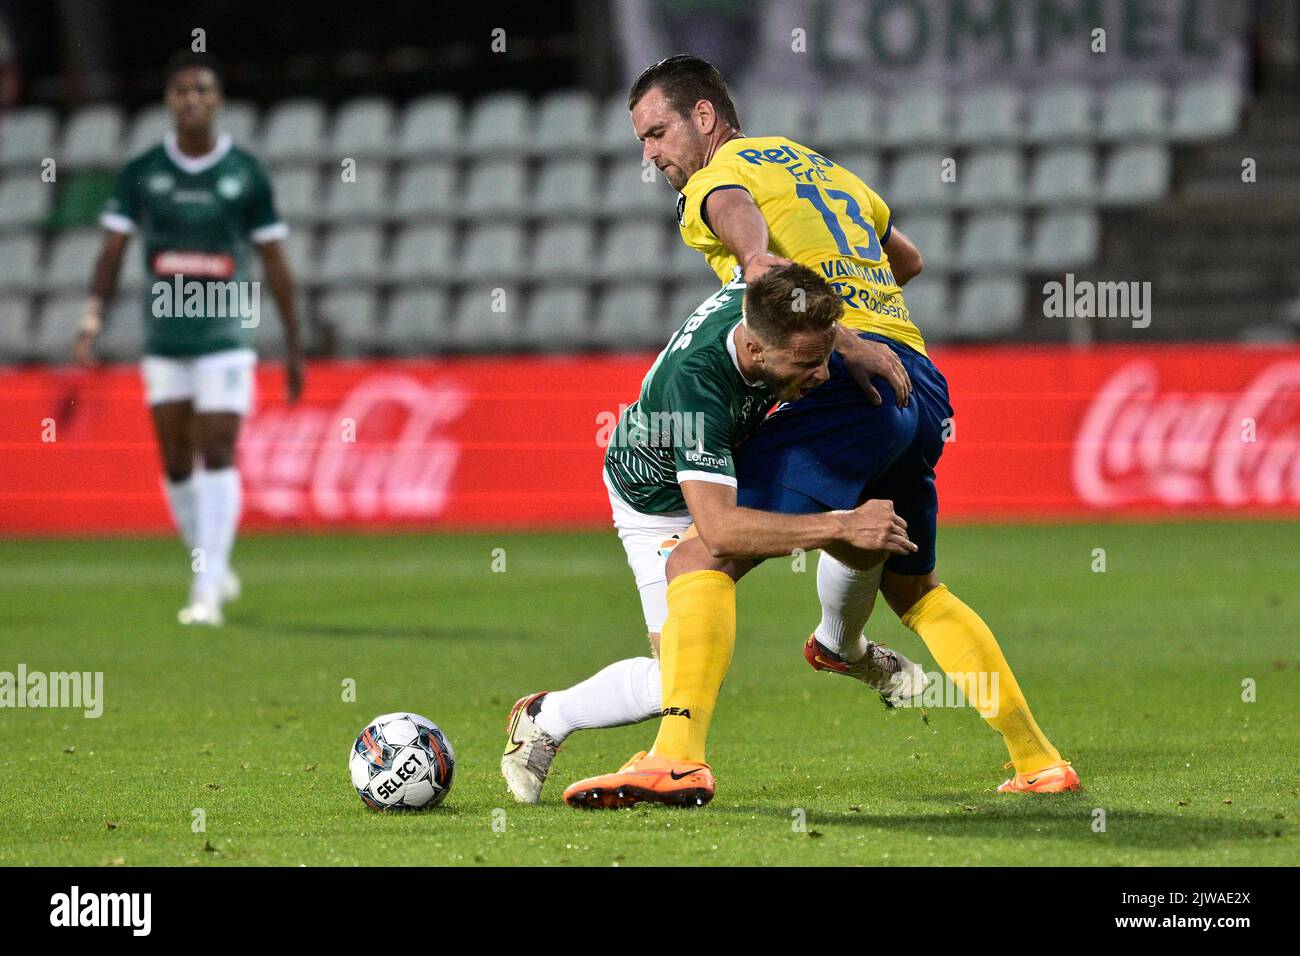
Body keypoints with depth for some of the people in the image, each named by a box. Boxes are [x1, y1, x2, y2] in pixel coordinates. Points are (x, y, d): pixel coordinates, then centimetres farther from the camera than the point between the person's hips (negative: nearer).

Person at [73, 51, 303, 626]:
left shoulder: (246, 174, 0)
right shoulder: (141, 174, 2)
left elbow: (275, 263, 4)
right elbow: (112, 252, 0)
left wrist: (294, 347, 5)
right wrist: (91, 327, -12)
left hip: (226, 338, -2)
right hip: (163, 341, 2)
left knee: (218, 457, -11)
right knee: (176, 464, 8)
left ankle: (208, 593, -13)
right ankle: (210, 567, 27)